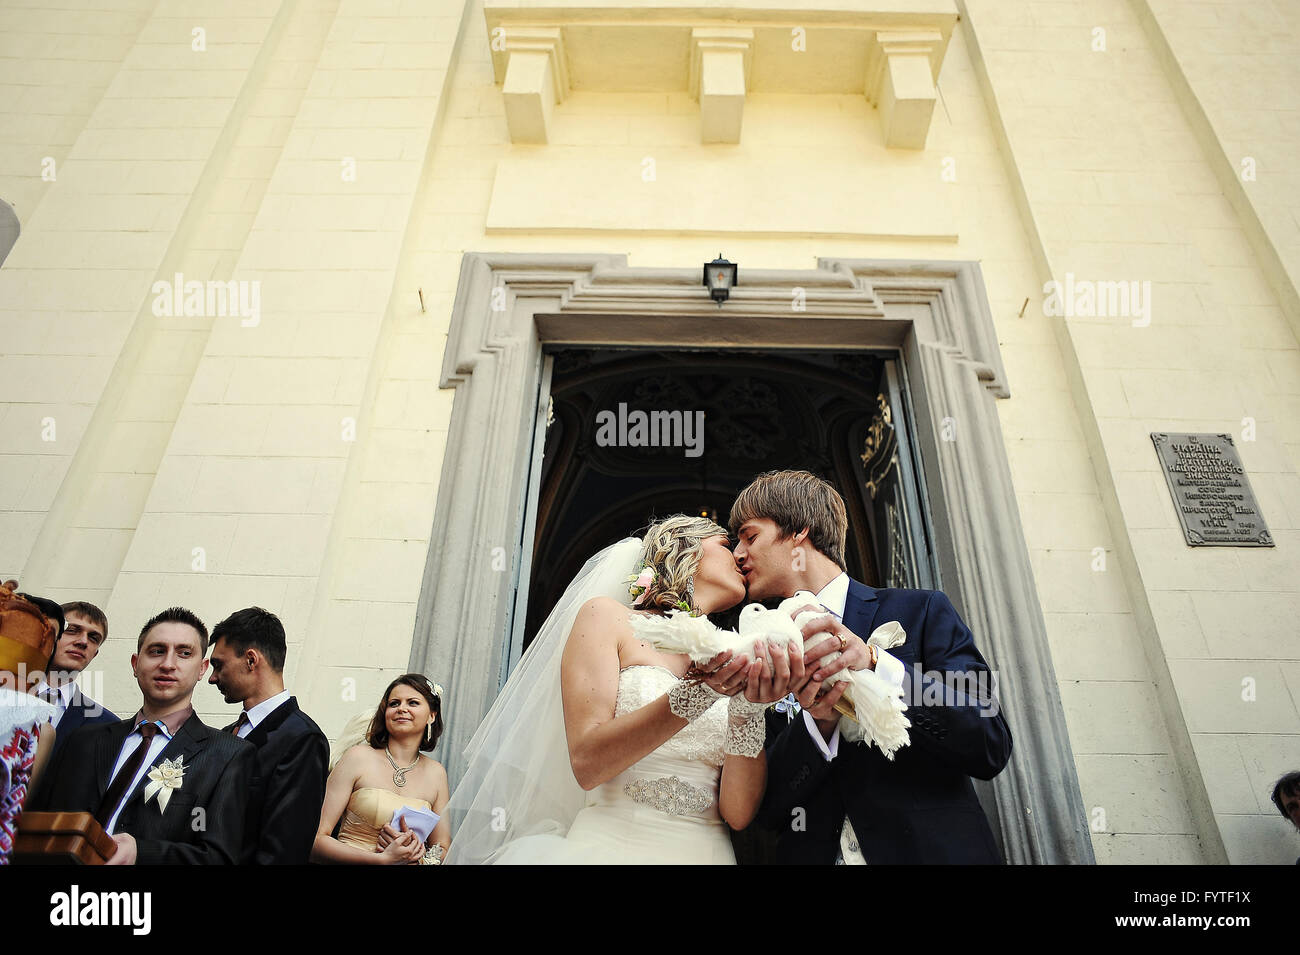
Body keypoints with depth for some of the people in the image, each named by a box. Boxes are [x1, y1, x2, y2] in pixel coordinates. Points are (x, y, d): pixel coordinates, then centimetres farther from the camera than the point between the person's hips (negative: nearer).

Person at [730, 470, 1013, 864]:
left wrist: (876, 664, -24)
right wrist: (819, 721, -20)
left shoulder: (922, 611, -5)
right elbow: (766, 807, -3)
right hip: (814, 853, 2)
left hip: (931, 848, -1)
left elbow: (992, 747, -12)